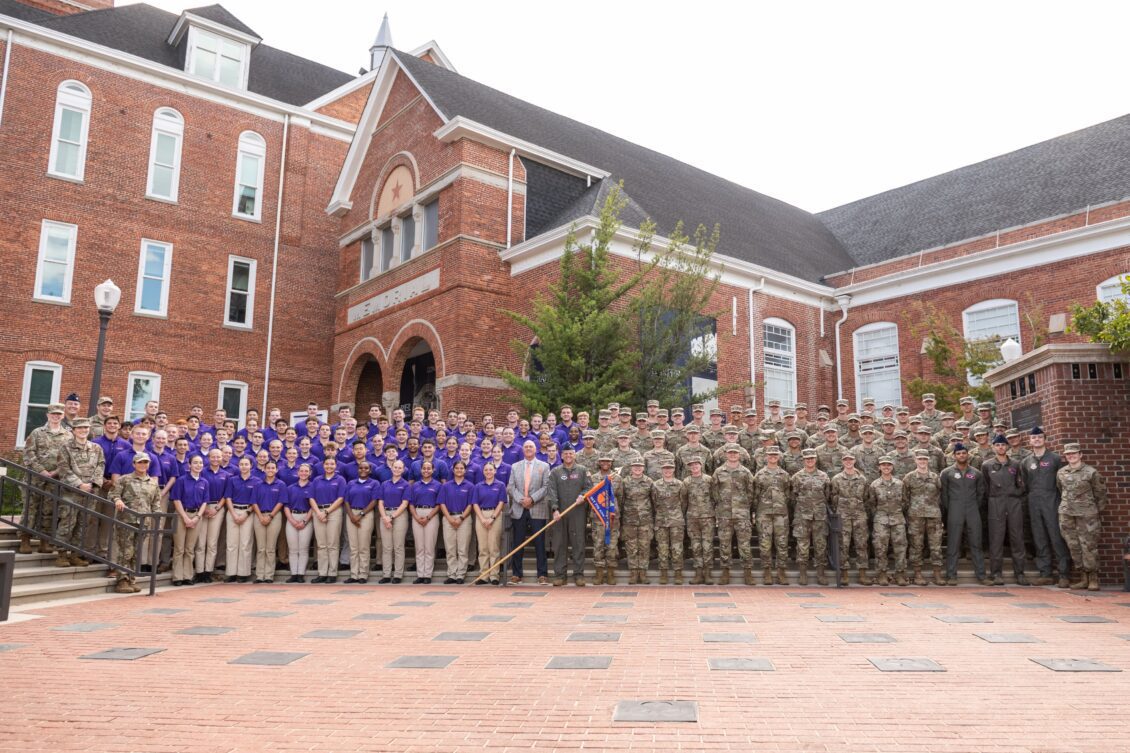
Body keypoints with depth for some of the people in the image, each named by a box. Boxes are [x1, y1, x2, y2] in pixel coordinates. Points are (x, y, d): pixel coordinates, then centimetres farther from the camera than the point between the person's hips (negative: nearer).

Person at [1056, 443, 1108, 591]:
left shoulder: (1091, 472, -3)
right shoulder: (1061, 473, 8)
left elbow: (1100, 494, 3)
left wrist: (1098, 513, 4)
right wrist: (1066, 506, 16)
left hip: (1086, 514, -4)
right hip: (1066, 514, 4)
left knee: (1089, 546, -3)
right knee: (1073, 546, 5)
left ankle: (1093, 579, 6)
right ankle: (1083, 578, 13)